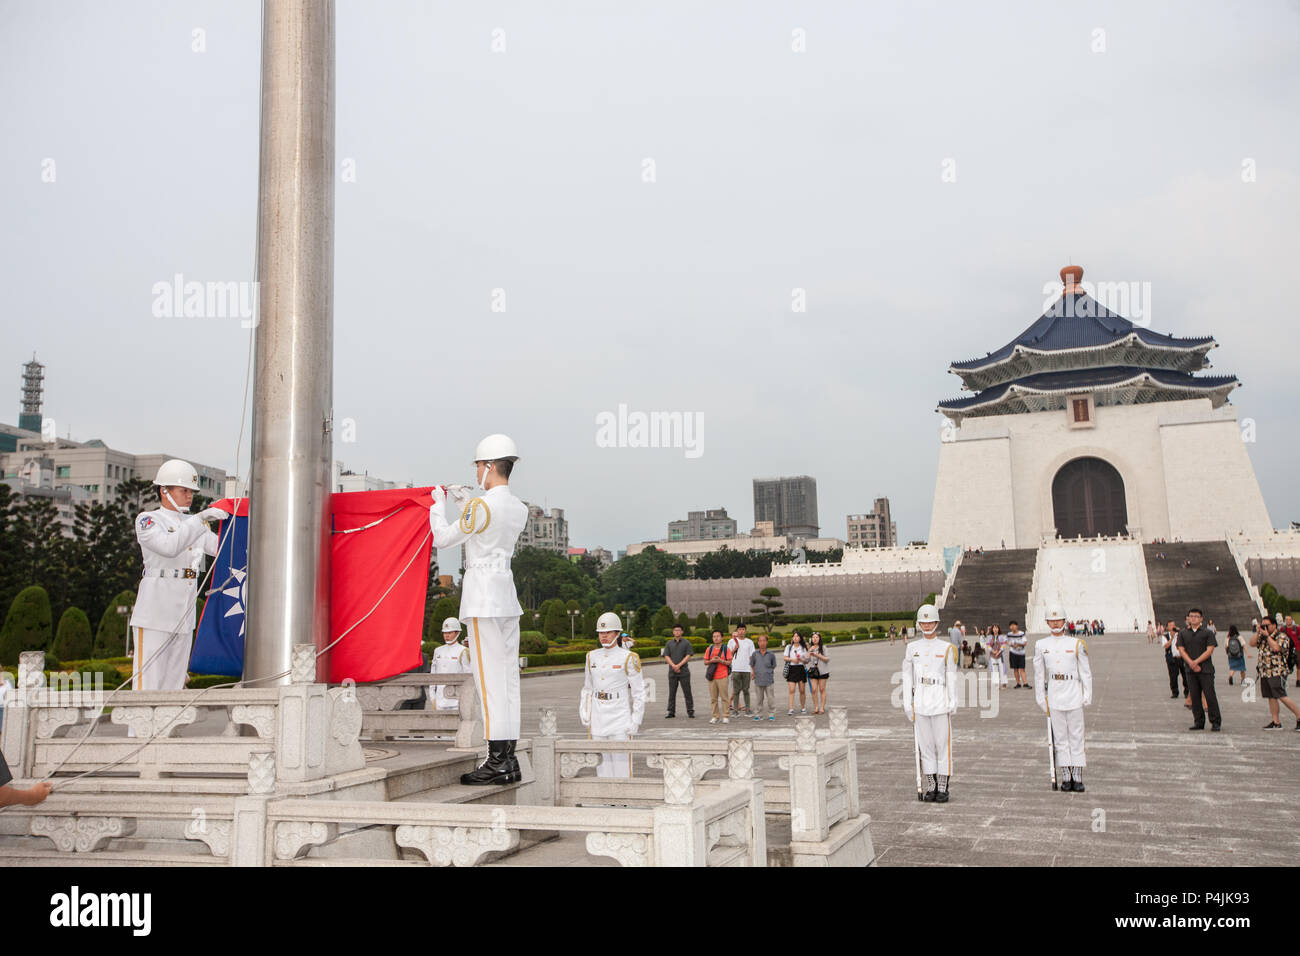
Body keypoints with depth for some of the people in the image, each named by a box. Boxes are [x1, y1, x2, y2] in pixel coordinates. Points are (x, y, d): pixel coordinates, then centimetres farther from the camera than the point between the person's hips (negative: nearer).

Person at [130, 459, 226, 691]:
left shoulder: (191, 524, 18)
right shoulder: (147, 520, -1)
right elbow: (170, 546, -21)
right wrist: (200, 518, -26)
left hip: (184, 614, 7)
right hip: (155, 610, -6)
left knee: (174, 683, 8)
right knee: (147, 682, -8)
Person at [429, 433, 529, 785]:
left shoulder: (480, 505, -13)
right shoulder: (519, 509, 10)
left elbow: (442, 538, -4)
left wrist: (439, 504, 12)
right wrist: (466, 499, 29)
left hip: (482, 597, -8)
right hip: (507, 596, 8)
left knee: (489, 677, -6)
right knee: (508, 676, 8)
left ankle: (496, 759, -4)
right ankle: (509, 760, 12)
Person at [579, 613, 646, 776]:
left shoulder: (628, 658, -6)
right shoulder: (592, 656, 8)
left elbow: (639, 692, -5)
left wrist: (636, 721, -9)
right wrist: (584, 713, 8)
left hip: (620, 719, -4)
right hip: (597, 719, 4)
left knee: (621, 761, -4)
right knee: (602, 764, 9)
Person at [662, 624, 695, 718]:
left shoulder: (686, 643, 4)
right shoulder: (669, 643, 11)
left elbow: (688, 656, -3)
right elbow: (666, 656, 5)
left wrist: (679, 665, -12)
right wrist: (673, 666, -10)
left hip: (684, 671, -2)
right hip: (672, 672, 2)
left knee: (687, 692, -2)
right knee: (672, 692, 4)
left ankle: (690, 711, 2)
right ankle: (671, 712, 9)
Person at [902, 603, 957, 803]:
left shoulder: (946, 648, 2)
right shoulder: (912, 648, 7)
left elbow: (951, 677, 2)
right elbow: (907, 676, 8)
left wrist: (953, 702, -4)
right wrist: (907, 702, 3)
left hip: (940, 702, -2)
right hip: (920, 702, 2)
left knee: (943, 745, 0)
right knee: (925, 746, 6)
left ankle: (943, 788, 7)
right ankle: (930, 787, 14)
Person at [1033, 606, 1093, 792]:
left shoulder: (1077, 644, 2)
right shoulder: (1041, 645, 6)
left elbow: (1086, 672, 5)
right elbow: (1039, 674, 11)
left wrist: (1087, 696, -1)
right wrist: (1040, 698, 8)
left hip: (1074, 696, -1)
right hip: (1054, 697, 1)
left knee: (1076, 737, 1)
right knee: (1060, 738, 4)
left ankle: (1078, 778, 6)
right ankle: (1066, 778, 9)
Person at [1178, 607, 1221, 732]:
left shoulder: (1208, 632, 0)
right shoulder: (1183, 633, 9)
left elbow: (1210, 650, -7)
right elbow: (1181, 649, 3)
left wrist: (1196, 662, -13)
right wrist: (1191, 663, -11)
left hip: (1206, 669, -3)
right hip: (1191, 670, 3)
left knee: (1209, 695, -5)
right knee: (1195, 696, 5)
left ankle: (1216, 722, 3)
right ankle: (1198, 722, 13)